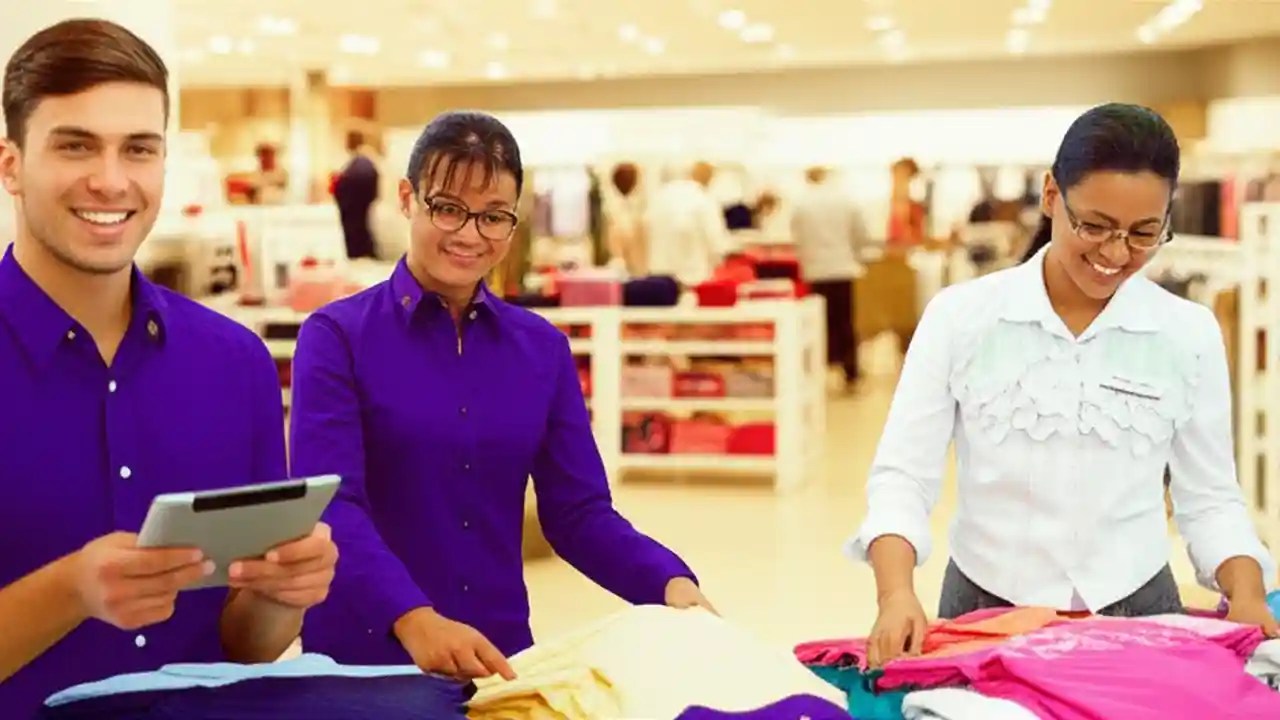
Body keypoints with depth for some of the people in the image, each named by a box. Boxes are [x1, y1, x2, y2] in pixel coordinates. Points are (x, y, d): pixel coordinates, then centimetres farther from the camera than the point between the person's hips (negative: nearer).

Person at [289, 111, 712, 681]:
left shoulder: (543, 348, 6)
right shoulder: (337, 336, -6)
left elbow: (578, 510, 1)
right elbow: (328, 506, -18)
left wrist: (671, 583, -17)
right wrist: (414, 620, -34)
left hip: (500, 656, 4)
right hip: (363, 655, -4)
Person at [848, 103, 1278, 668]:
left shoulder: (1190, 333, 1)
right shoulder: (960, 315, -4)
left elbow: (1209, 498, 7)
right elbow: (903, 475, -5)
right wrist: (897, 593, -20)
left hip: (1137, 617, 1)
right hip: (986, 618, 0)